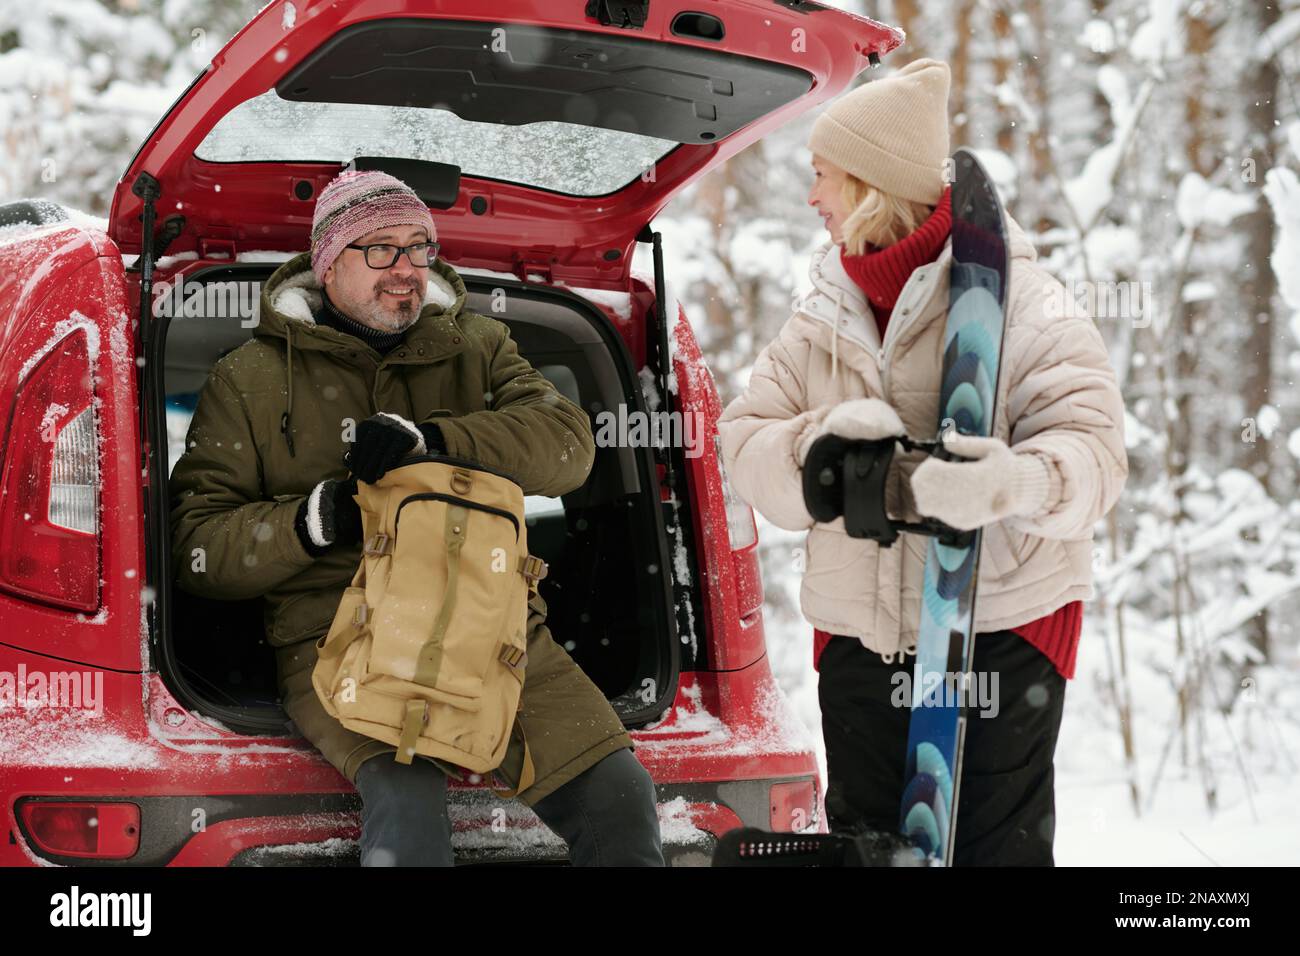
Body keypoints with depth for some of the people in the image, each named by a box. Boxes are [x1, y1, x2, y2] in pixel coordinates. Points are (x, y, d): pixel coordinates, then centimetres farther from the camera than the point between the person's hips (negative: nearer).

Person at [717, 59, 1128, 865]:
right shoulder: (824, 317, 11)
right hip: (859, 635, 5)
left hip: (1003, 626, -5)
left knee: (997, 847, -2)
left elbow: (1092, 440, -17)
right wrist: (822, 442, -19)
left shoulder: (1010, 293, -7)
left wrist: (1017, 482, -39)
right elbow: (747, 444, 4)